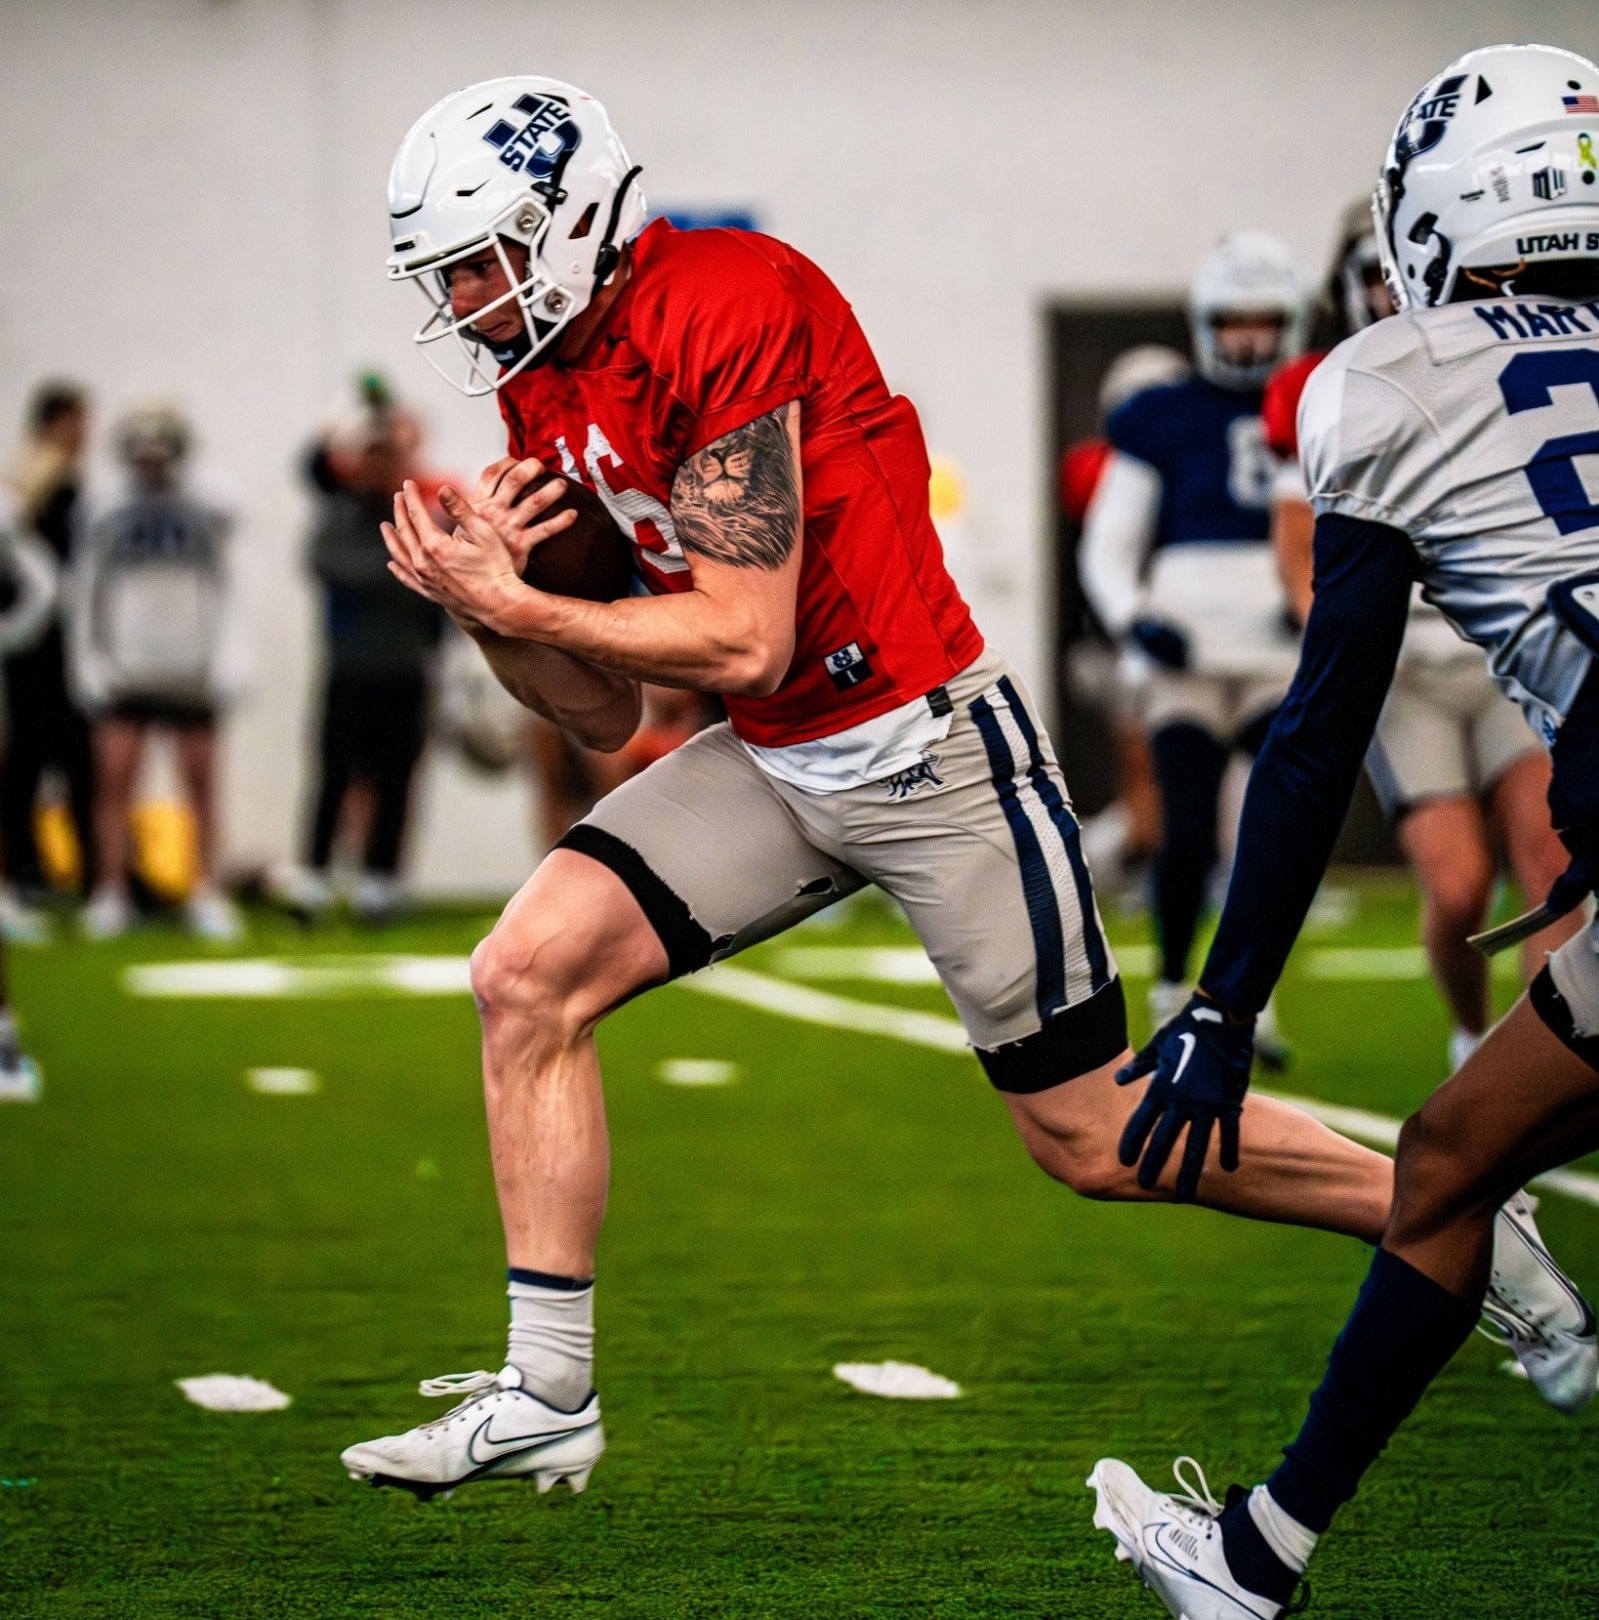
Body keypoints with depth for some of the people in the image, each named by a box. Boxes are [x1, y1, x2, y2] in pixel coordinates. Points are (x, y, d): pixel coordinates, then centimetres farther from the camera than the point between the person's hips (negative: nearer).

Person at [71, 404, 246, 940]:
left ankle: (206, 893, 11)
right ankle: (111, 893, 0)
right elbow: (87, 596, 7)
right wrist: (90, 665, 1)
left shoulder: (206, 513, 3)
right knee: (114, 777, -6)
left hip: (190, 671, 0)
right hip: (125, 670, 0)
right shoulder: (107, 520, 3)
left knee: (201, 781, 3)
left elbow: (227, 591, 3)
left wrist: (227, 664, -4)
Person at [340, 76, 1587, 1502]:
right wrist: (492, 601, -10)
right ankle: (546, 1398, -4)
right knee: (530, 975, -9)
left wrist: (515, 605, -19)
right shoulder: (546, 391, 6)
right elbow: (606, 715, 8)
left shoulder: (724, 308, -21)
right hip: (771, 766, 8)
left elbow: (744, 641, -22)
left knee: (1094, 1140, 2)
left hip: (932, 748, -8)